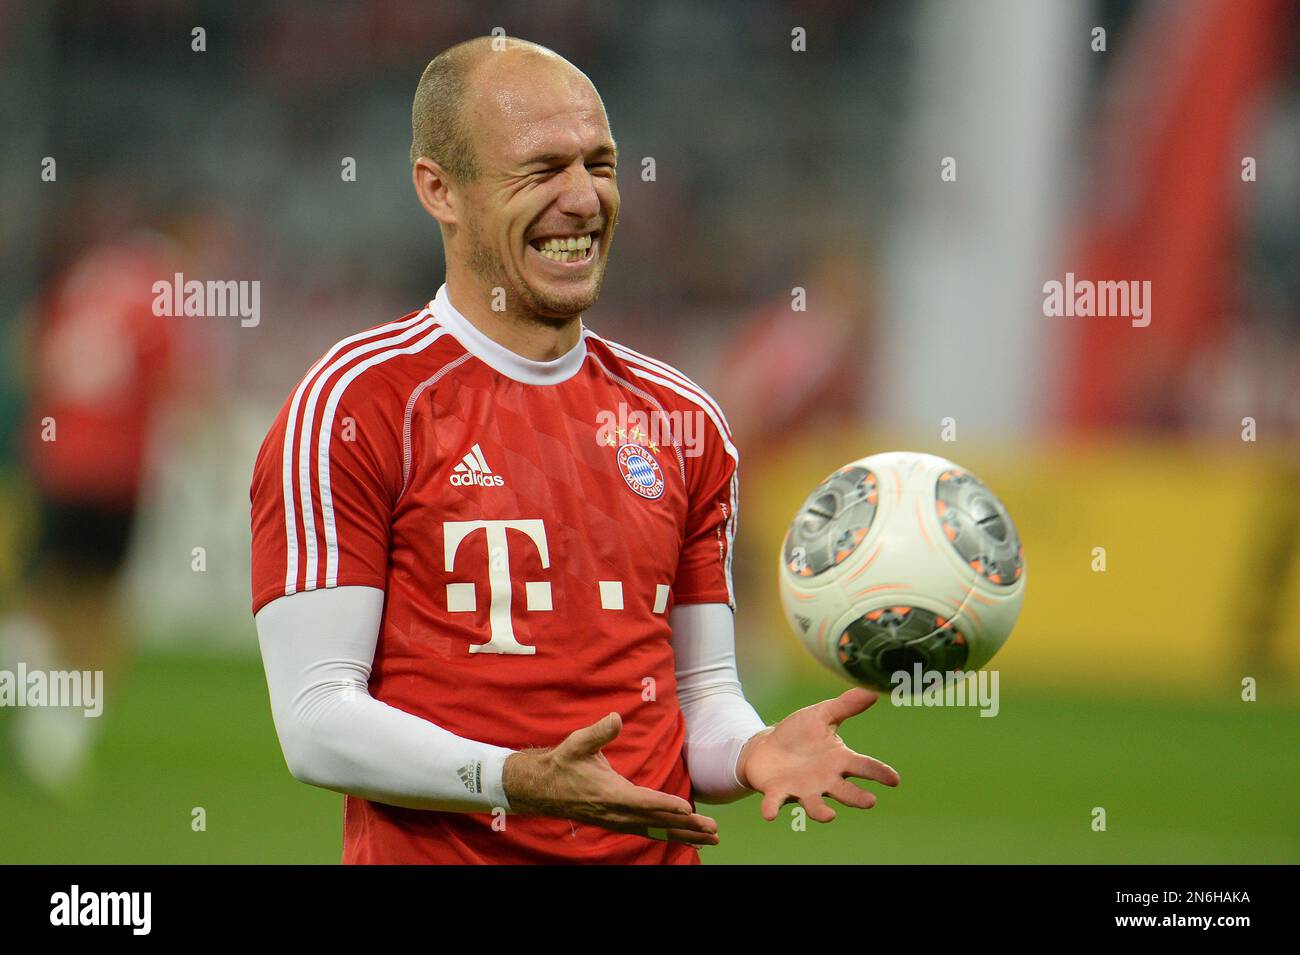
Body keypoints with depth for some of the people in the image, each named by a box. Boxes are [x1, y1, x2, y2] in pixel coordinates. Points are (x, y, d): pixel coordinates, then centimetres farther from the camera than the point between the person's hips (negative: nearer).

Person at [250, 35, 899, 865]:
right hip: (437, 854, -5)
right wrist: (516, 781, -27)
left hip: (658, 848, 5)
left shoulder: (682, 420, 10)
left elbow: (702, 697, 13)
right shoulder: (354, 406, -8)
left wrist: (754, 752, -9)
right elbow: (316, 722, -13)